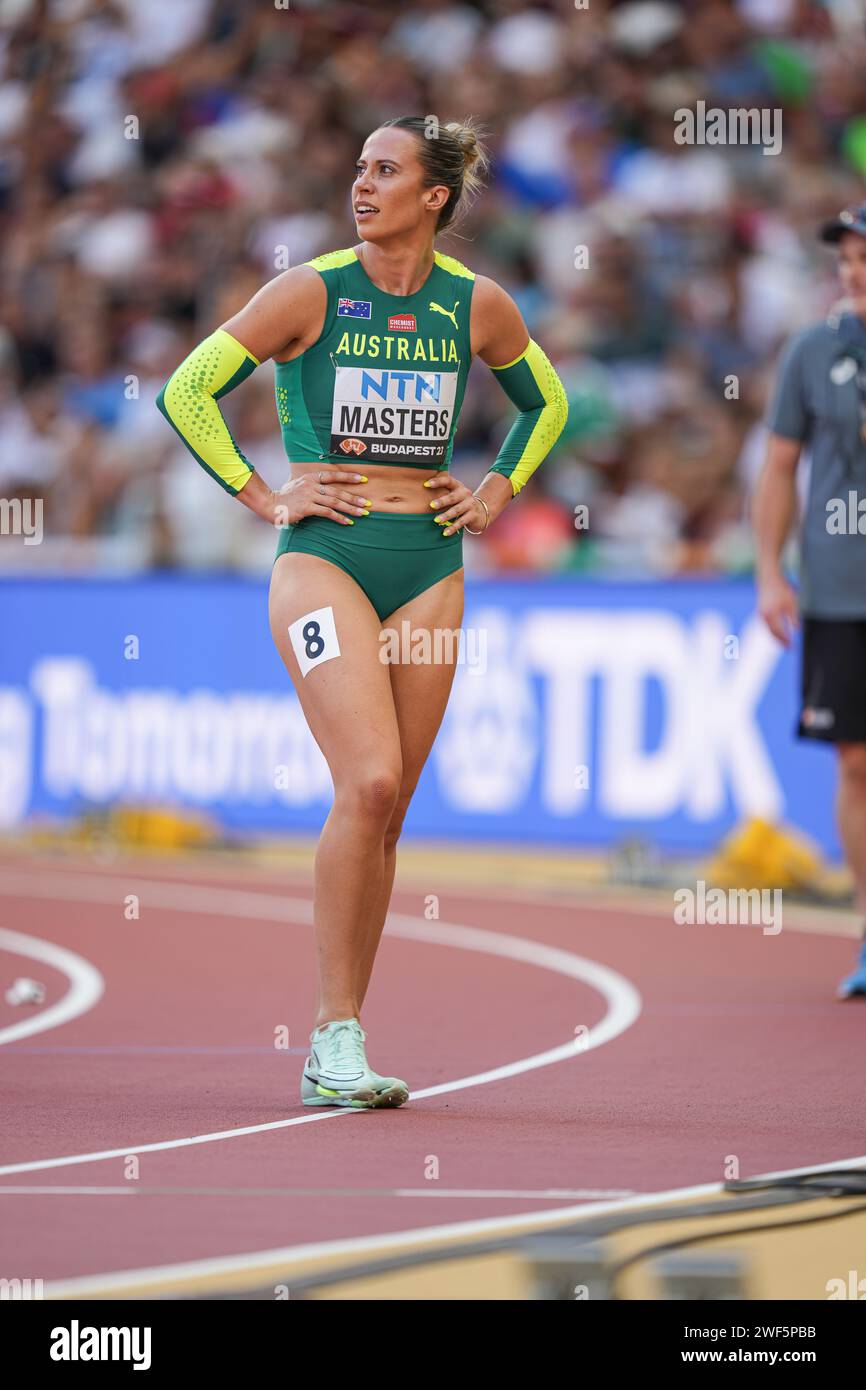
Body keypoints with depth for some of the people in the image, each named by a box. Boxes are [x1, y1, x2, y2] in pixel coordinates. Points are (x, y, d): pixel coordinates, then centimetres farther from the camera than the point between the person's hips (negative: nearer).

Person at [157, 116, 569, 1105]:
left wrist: (499, 493, 13)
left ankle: (338, 1052, 11)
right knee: (369, 782, -21)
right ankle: (334, 1040, -16)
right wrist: (264, 498, -3)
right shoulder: (312, 292, -4)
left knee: (384, 812, 3)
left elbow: (547, 401, 25)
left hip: (430, 567, 4)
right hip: (324, 554, -4)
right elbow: (187, 392, 0)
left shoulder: (478, 306, 6)